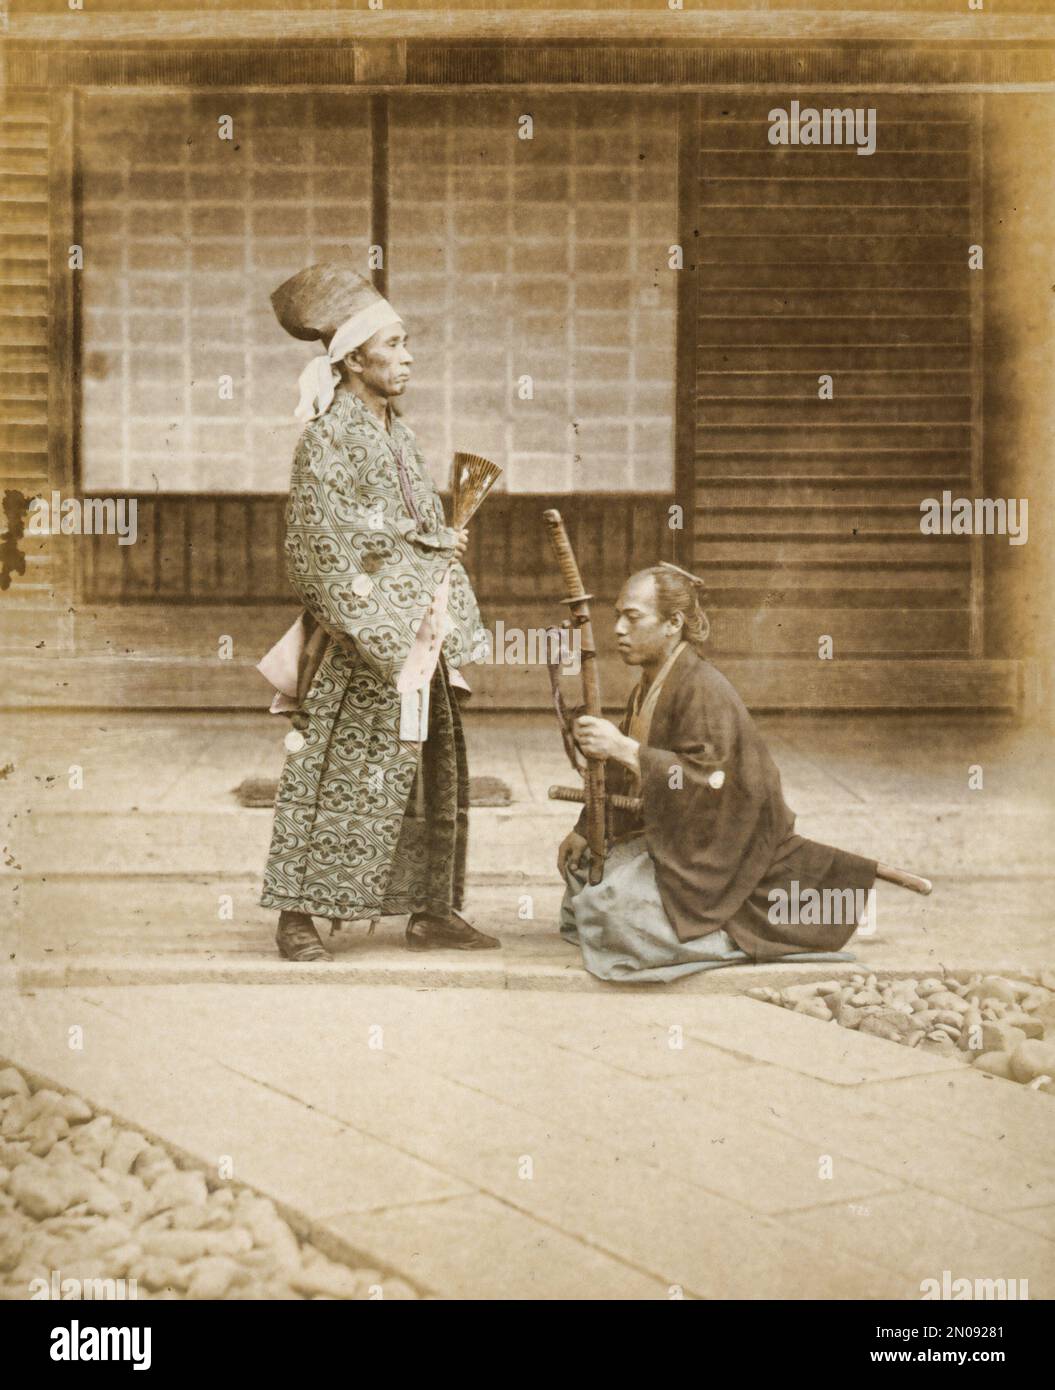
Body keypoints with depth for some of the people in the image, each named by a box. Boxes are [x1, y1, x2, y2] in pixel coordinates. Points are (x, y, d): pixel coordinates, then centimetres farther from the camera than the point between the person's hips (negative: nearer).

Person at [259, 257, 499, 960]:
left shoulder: (400, 435, 15)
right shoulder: (329, 435, -10)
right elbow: (324, 544, -17)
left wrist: (452, 624, 12)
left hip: (420, 637, 8)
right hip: (362, 643, -8)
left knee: (434, 772, 10)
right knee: (332, 773, -3)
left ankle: (432, 910, 19)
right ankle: (297, 915, 7)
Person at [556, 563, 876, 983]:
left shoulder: (703, 690, -22)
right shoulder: (649, 687, 8)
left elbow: (709, 781, -32)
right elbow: (622, 774, 17)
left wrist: (624, 749, -35)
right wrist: (584, 830, 13)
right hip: (668, 836, 10)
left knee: (615, 912, -23)